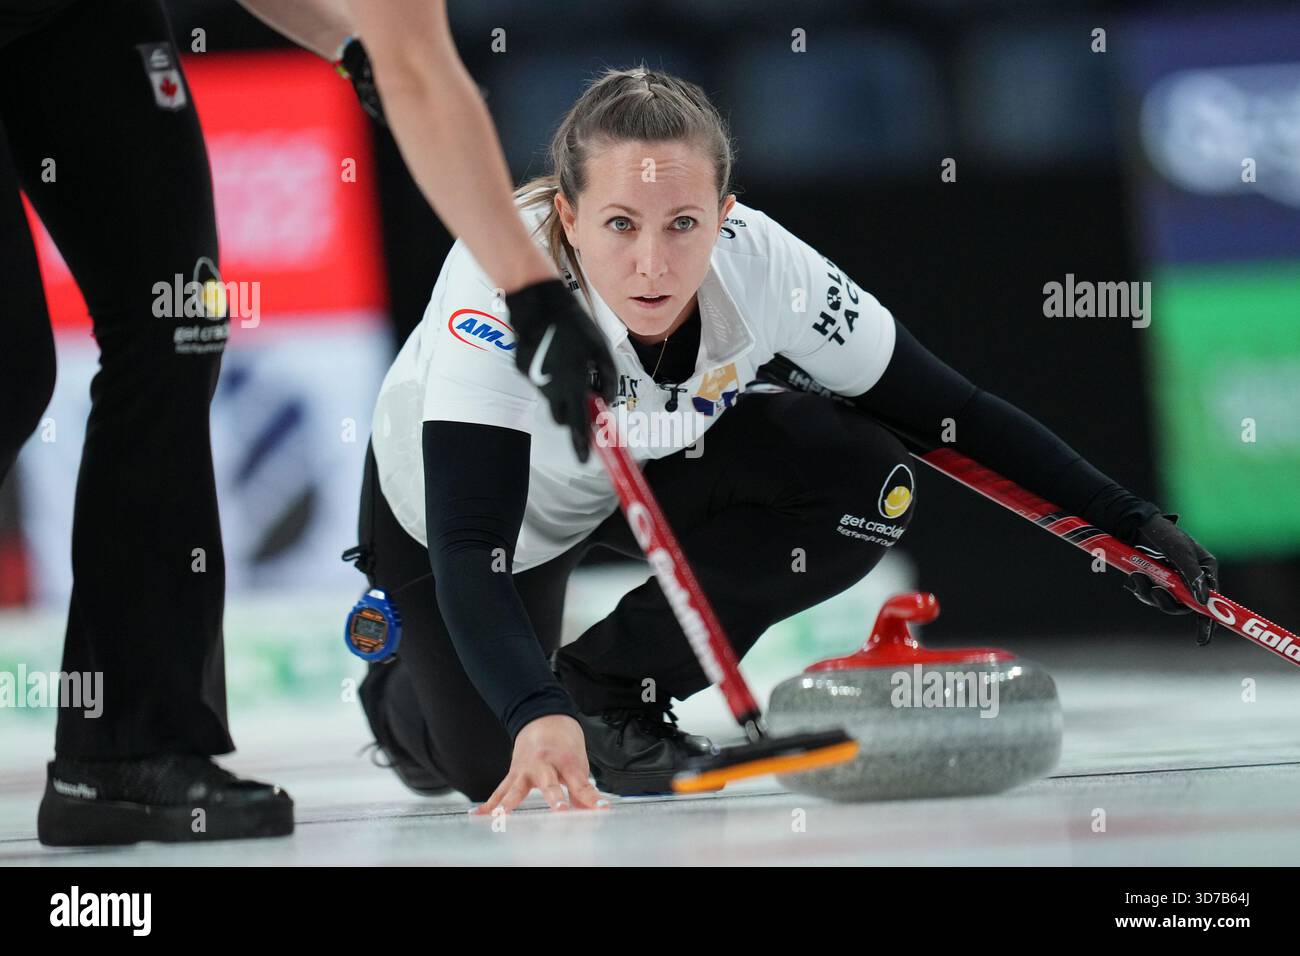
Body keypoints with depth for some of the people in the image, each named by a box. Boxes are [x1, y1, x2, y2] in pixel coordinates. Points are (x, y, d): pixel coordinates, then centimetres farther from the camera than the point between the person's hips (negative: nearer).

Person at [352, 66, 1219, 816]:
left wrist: (1127, 519, -19)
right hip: (454, 501, -3)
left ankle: (609, 691, -3)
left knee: (869, 484, -21)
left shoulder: (763, 267, -30)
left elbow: (952, 410, -17)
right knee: (502, 769, -18)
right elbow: (468, 551, -46)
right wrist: (536, 718, -62)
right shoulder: (500, 286, -41)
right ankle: (406, 698, 20)